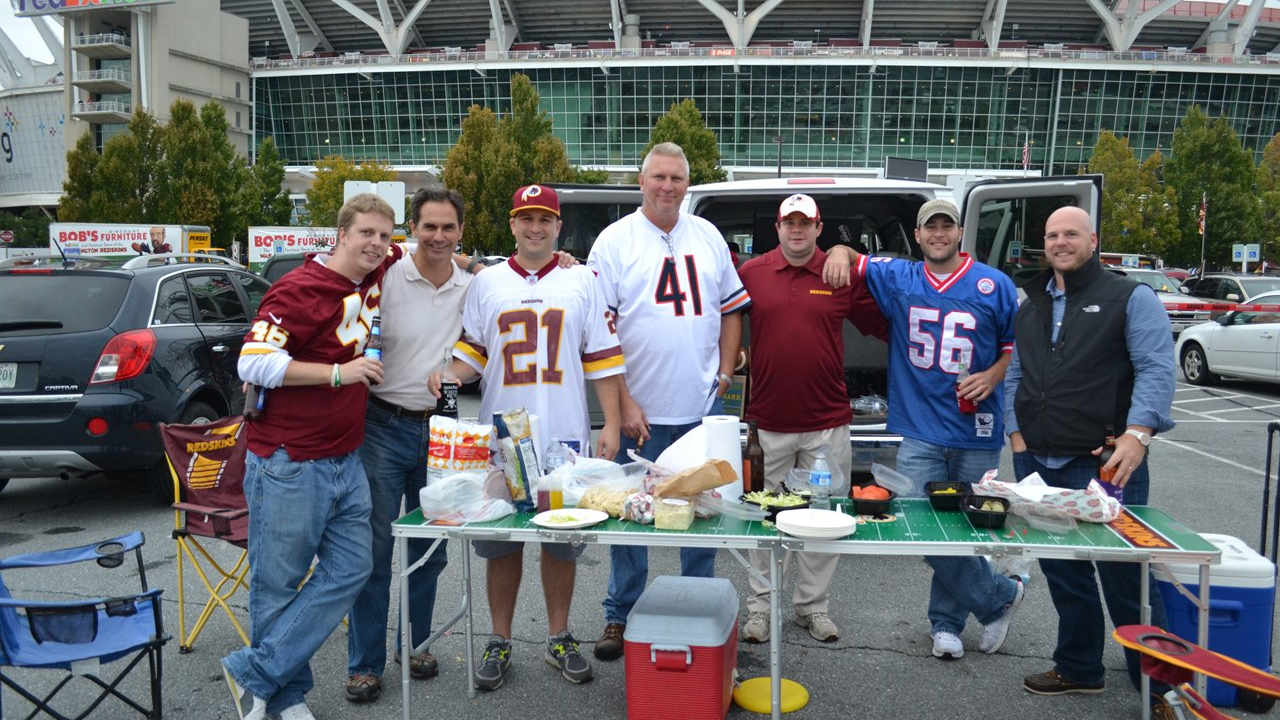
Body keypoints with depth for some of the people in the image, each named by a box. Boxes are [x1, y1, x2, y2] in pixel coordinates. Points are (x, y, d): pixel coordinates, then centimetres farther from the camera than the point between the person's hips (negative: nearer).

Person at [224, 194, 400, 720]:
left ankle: (255, 674, 12)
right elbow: (253, 362, -19)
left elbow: (402, 254, 34)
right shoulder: (300, 289, -13)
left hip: (345, 461, 8)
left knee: (349, 570, 4)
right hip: (289, 464, -7)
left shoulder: (377, 277, 10)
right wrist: (338, 372, -21)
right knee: (279, 585, 4)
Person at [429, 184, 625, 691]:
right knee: (501, 543, 7)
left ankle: (559, 638, 24)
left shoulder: (582, 282, 7)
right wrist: (448, 375, -11)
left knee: (561, 543, 8)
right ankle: (500, 642, 21)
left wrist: (611, 424, -1)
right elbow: (472, 351, 10)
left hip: (564, 437, 0)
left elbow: (602, 359, 5)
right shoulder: (486, 283, 8)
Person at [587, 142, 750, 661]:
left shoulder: (708, 237, 10)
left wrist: (724, 374, 6)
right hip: (640, 409, -3)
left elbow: (732, 309, 17)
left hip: (703, 407, 4)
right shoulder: (615, 241, -4)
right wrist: (623, 403, -13)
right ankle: (620, 617, 22)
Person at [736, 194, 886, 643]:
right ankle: (759, 606, 22)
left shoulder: (844, 276, 2)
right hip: (767, 423, 0)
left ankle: (813, 605, 25)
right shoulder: (750, 273, 2)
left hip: (827, 424, 1)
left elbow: (883, 325, 8)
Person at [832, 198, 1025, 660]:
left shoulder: (994, 285, 3)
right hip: (919, 431, 1)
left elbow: (1018, 342, 9)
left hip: (976, 432, -1)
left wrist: (992, 377, -7)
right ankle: (999, 596, 16)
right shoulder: (896, 278, 8)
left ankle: (946, 623, 24)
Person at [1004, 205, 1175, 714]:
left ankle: (1160, 687, 14)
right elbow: (1015, 376, 19)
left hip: (1105, 464, -5)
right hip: (1038, 464, 6)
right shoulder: (1030, 307, 16)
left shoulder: (1131, 298, -1)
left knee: (1125, 577, -1)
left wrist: (1137, 434, -23)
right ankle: (1078, 669, 30)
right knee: (1064, 574, 15)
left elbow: (1157, 369, -10)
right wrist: (1017, 433, 7)